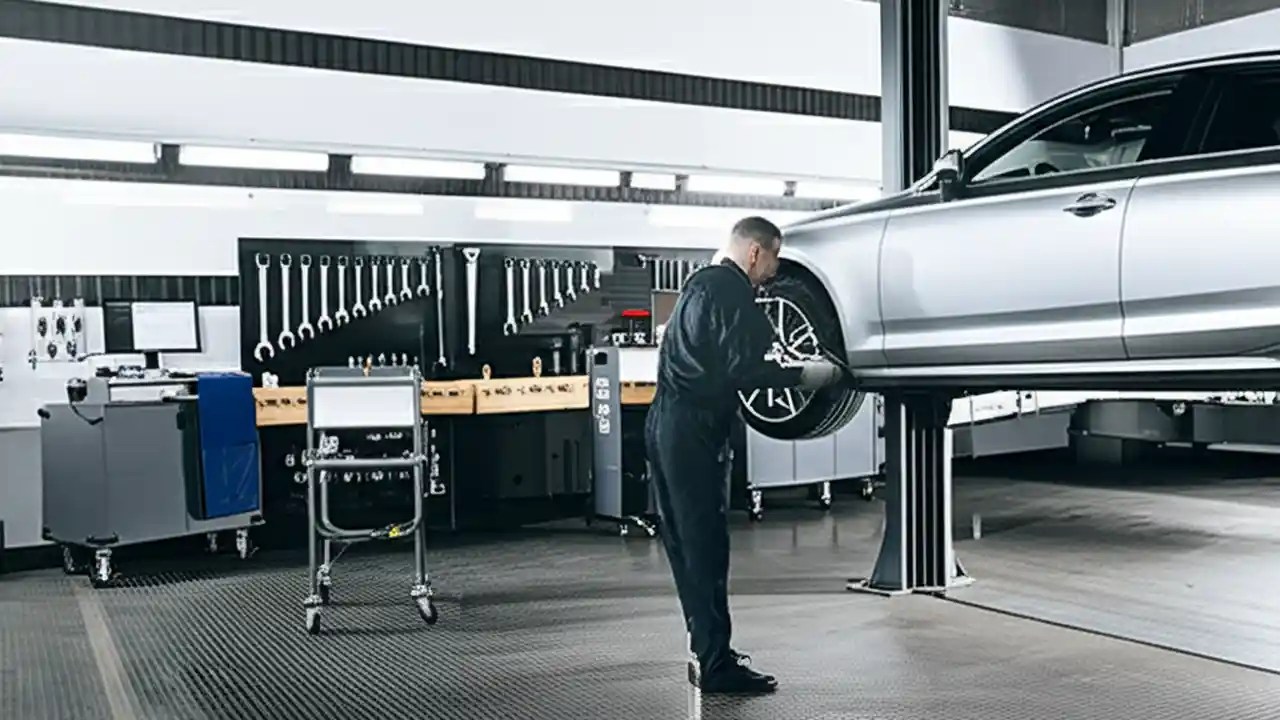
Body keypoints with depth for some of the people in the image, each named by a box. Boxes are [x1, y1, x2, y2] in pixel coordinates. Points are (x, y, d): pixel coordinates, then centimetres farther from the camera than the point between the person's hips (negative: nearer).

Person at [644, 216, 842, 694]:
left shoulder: (701, 283, 20)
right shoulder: (731, 291, -10)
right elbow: (742, 369, -17)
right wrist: (804, 375, -7)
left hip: (665, 425, 10)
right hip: (692, 431, -10)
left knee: (687, 544, 14)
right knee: (705, 547, -6)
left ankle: (707, 653, 24)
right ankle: (717, 666, -1)